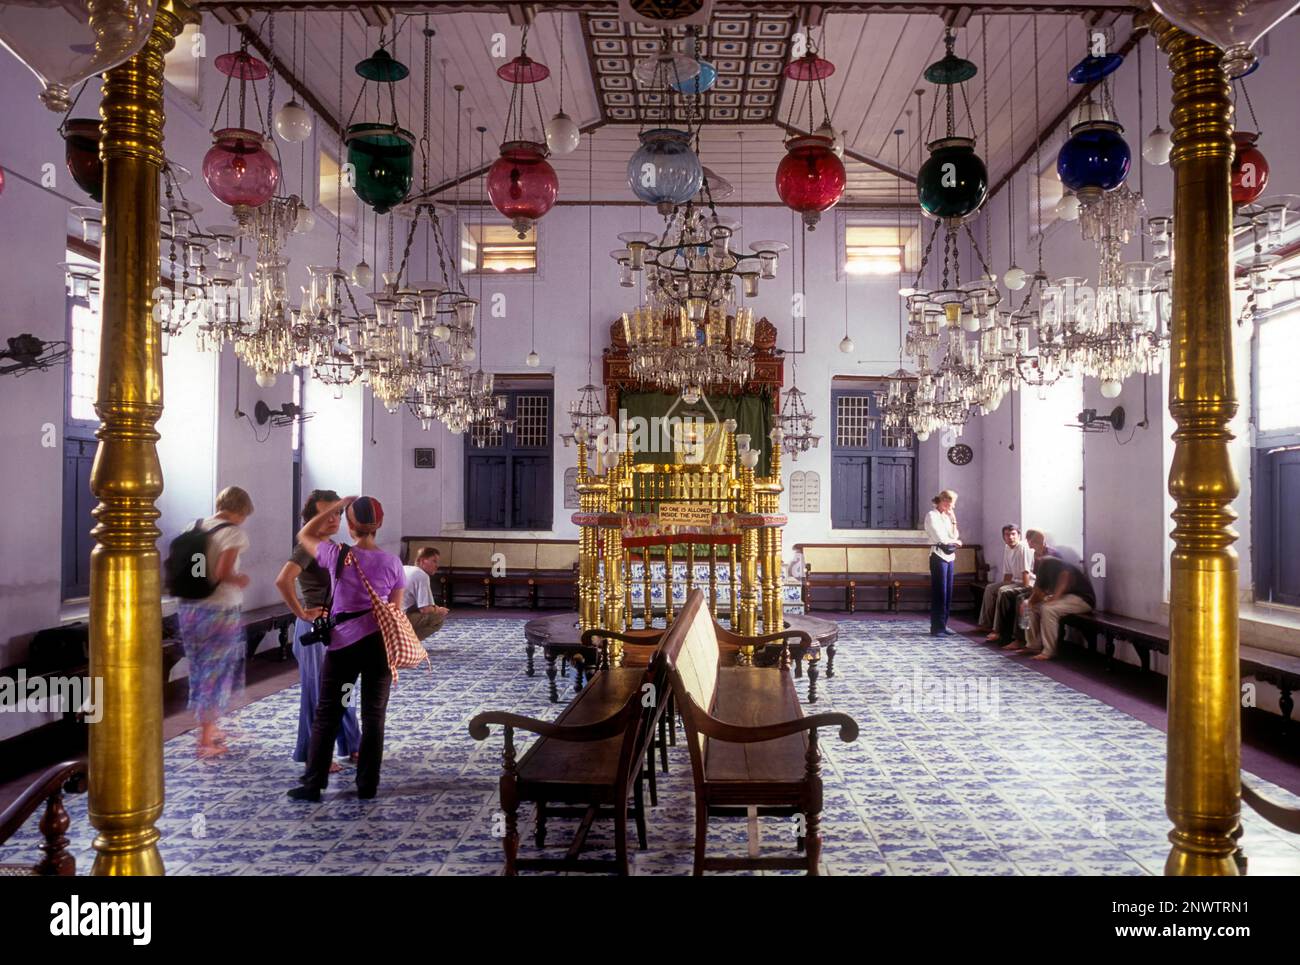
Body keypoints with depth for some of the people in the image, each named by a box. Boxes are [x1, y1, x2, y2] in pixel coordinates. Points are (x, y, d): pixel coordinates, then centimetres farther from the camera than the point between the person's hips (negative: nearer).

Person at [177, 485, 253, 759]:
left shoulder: (196, 527, 6)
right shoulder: (233, 533, -14)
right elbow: (223, 573, -23)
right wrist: (240, 580, -4)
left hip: (190, 608, 7)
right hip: (220, 611, -7)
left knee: (201, 670, 20)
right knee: (216, 673, 5)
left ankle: (208, 728, 35)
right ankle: (206, 741, 11)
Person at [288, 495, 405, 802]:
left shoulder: (337, 555, -8)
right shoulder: (392, 562, -3)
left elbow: (304, 535, 12)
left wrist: (336, 506, 9)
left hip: (343, 644, -1)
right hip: (379, 644, 2)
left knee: (327, 715, 10)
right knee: (374, 716, 9)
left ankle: (312, 785, 16)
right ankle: (367, 786, 15)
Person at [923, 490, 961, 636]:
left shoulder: (946, 516, 16)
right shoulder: (932, 515, -7)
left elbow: (954, 536, 11)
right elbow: (940, 538, -14)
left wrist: (953, 521, 4)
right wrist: (956, 542, 0)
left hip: (949, 556, 8)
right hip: (938, 556, -8)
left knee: (948, 592, 8)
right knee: (939, 592, -7)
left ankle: (943, 624, 15)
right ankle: (936, 628, -3)